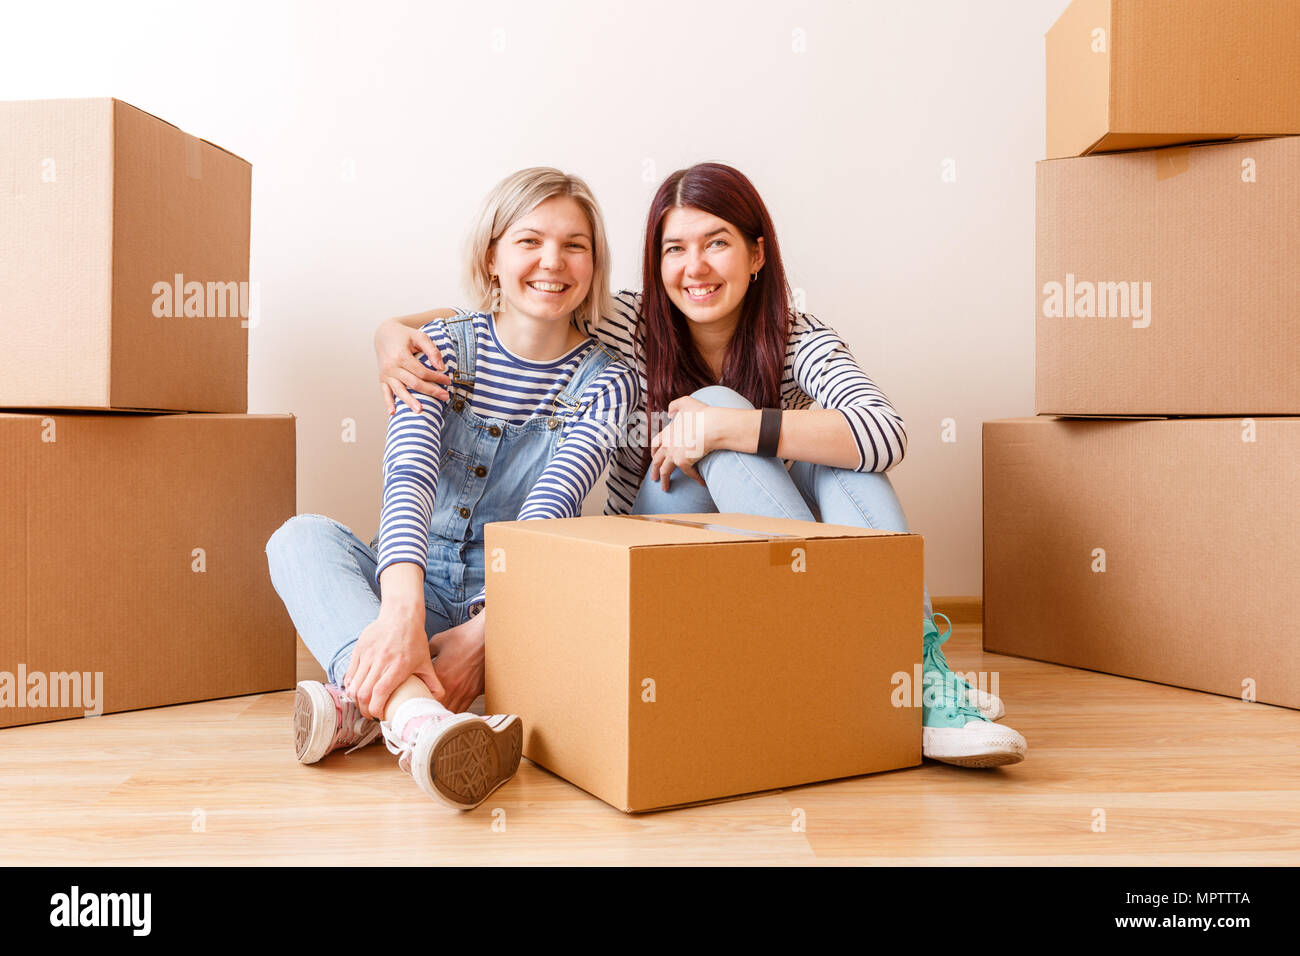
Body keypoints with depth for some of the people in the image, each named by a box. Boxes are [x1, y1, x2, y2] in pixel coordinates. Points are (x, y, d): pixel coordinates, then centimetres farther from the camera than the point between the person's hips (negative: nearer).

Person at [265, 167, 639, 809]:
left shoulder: (605, 381, -4)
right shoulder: (444, 345, -3)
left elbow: (550, 512, -18)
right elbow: (409, 476, -21)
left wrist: (481, 632, -33)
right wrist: (401, 611, -40)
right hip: (413, 588, 1)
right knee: (301, 537, -25)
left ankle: (366, 701, -31)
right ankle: (415, 714, -51)